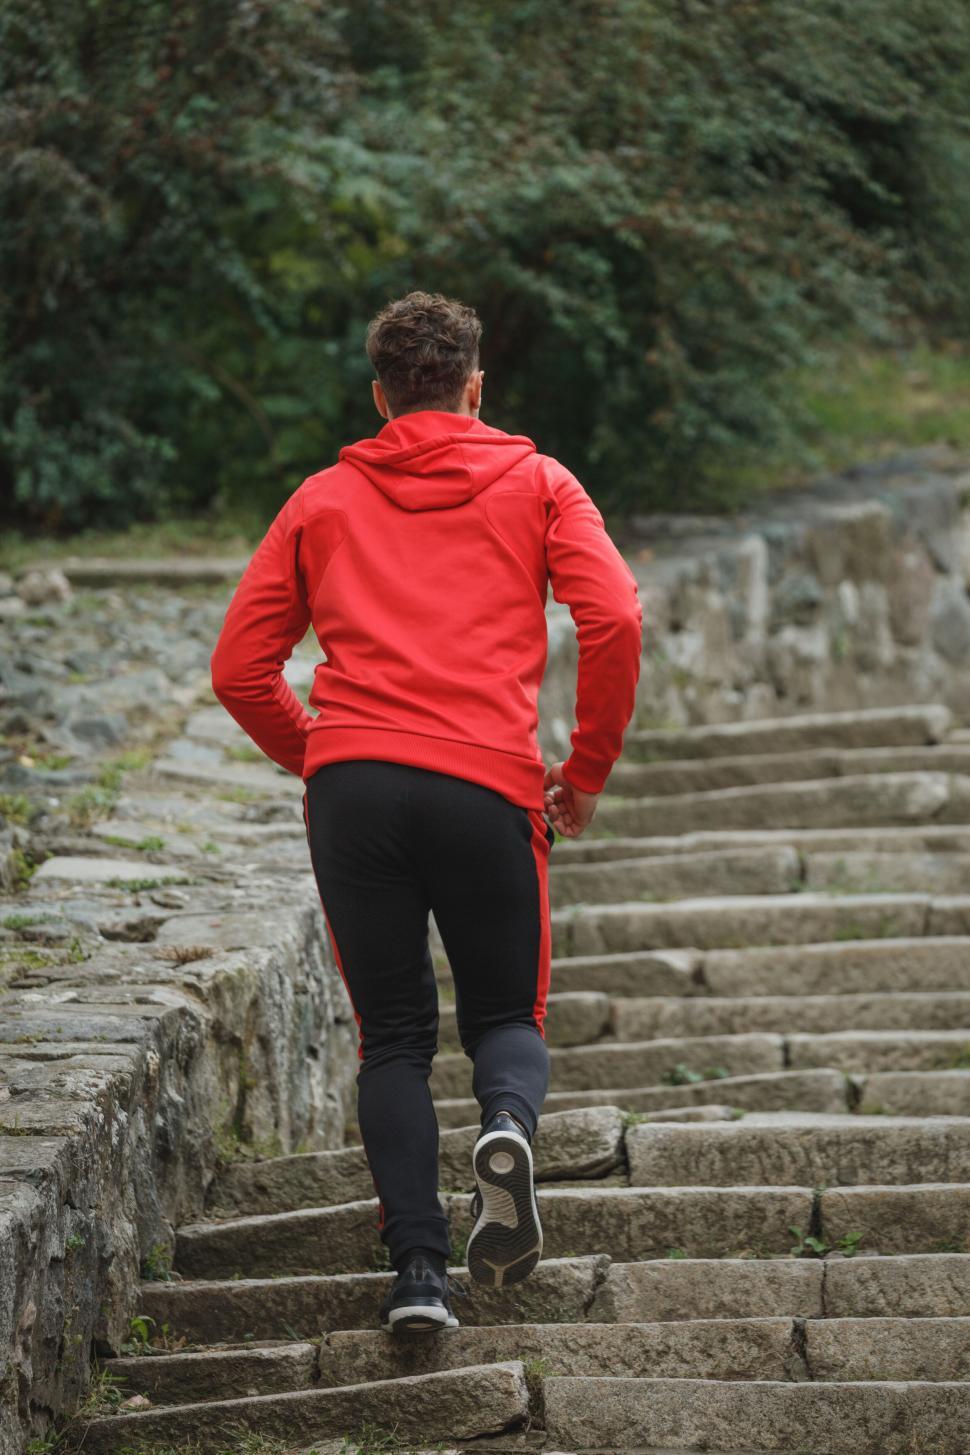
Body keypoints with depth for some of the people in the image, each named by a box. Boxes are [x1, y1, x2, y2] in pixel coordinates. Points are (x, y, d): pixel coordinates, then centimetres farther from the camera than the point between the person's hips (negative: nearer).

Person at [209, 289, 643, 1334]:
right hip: (490, 785, -1)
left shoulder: (322, 501, 18)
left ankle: (417, 1269, -8)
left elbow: (239, 670, 14)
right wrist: (588, 770, 8)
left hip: (351, 785, 1)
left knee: (392, 1037, 9)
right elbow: (613, 621, -2)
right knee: (506, 1017, 14)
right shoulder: (538, 485, 14)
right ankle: (508, 1127, -21)